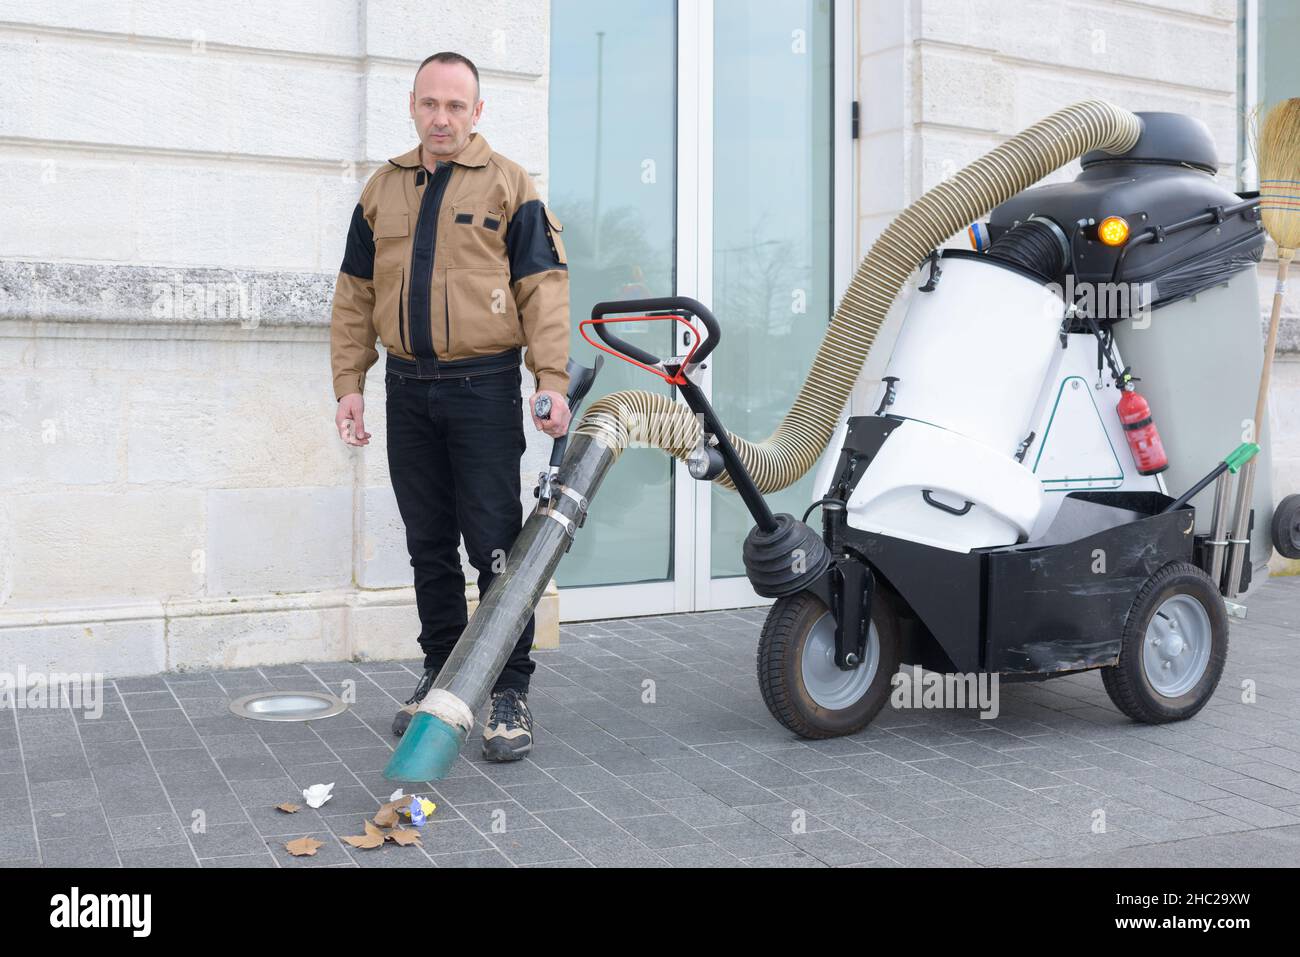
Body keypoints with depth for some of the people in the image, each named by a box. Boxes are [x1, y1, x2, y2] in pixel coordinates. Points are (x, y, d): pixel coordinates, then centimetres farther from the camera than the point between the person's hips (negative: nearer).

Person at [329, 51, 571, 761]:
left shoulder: (509, 186, 1)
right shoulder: (382, 190, 13)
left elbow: (543, 290, -5)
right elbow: (354, 296, 14)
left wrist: (552, 381, -14)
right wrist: (349, 383, 6)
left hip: (484, 387, -4)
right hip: (408, 389, 4)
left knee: (495, 543, -5)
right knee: (428, 543, 11)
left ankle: (509, 691, 1)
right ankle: (441, 671, 23)